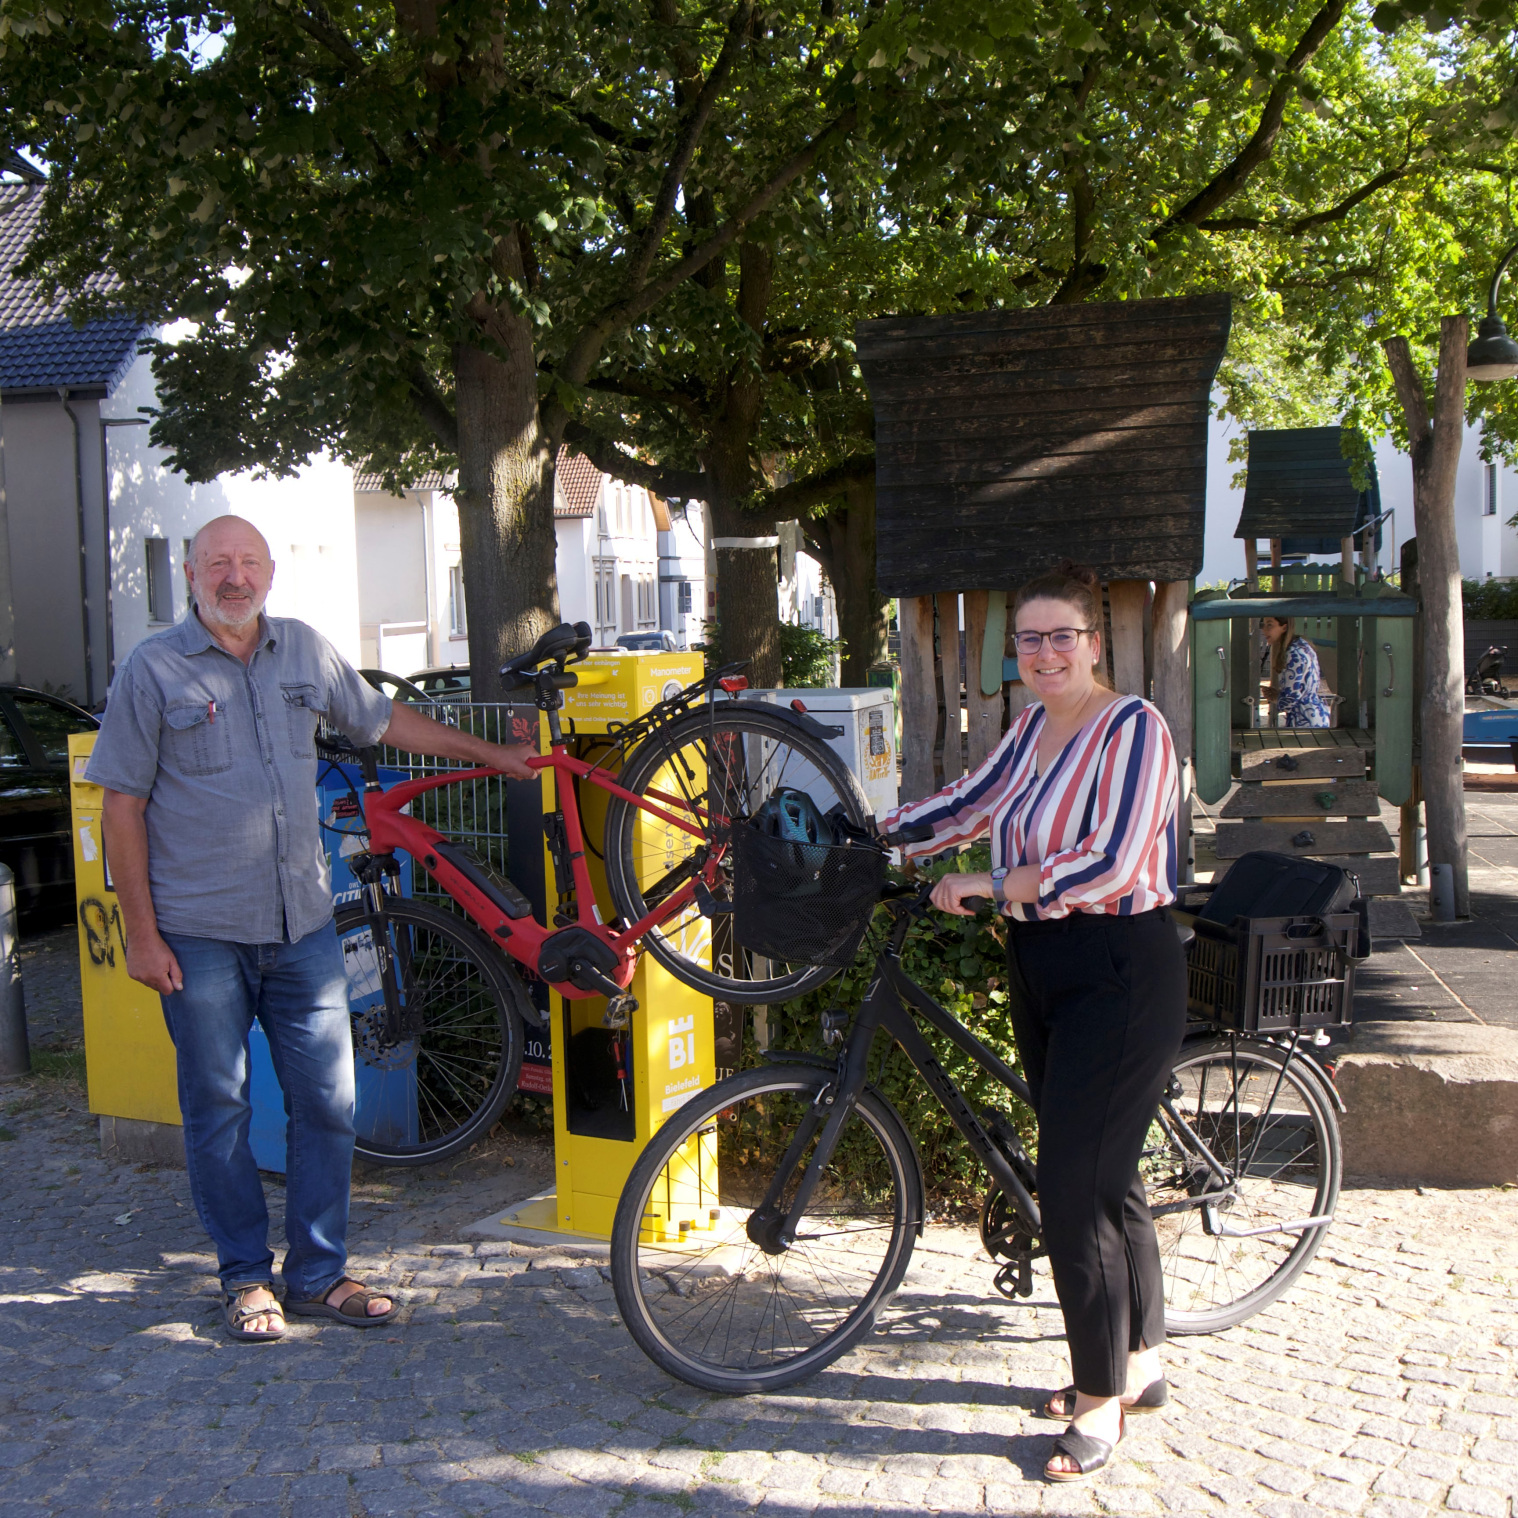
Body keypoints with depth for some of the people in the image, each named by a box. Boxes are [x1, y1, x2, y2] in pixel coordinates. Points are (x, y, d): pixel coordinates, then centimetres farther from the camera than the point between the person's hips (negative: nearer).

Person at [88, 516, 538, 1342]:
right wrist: (141, 933, -7)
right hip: (201, 934, -3)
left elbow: (383, 720, 21)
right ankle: (246, 1276, 23)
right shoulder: (153, 669, -4)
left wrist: (491, 754, 23)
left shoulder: (306, 649, 7)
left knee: (327, 1102, 6)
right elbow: (123, 805, -3)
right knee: (218, 1110, 6)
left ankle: (317, 1273, 20)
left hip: (303, 925, 4)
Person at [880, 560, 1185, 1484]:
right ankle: (1141, 1360, 34)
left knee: (1071, 1186, -7)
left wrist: (987, 887, -20)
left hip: (1121, 975, -8)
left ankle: (1100, 1401, 9)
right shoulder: (1035, 726, 10)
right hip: (1044, 971, 8)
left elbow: (1113, 862, -24)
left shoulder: (1133, 728, -15)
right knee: (1106, 1173, 17)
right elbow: (973, 803, 21)